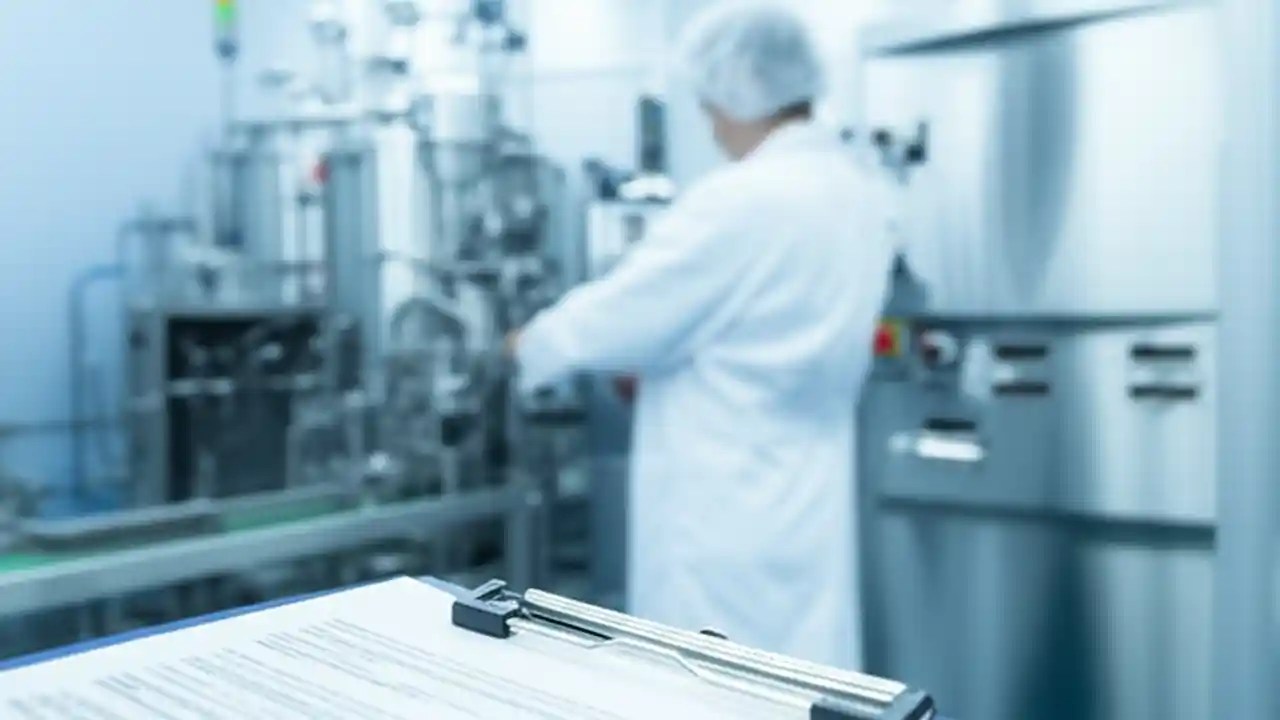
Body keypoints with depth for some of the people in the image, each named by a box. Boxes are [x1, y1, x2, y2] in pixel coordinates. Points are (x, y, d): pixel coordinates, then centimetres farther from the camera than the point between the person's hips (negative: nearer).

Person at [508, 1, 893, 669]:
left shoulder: (740, 200, -19)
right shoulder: (850, 196, 8)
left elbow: (621, 312, -14)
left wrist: (533, 344, 5)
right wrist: (660, 363, 20)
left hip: (727, 517, -8)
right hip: (800, 508, 9)